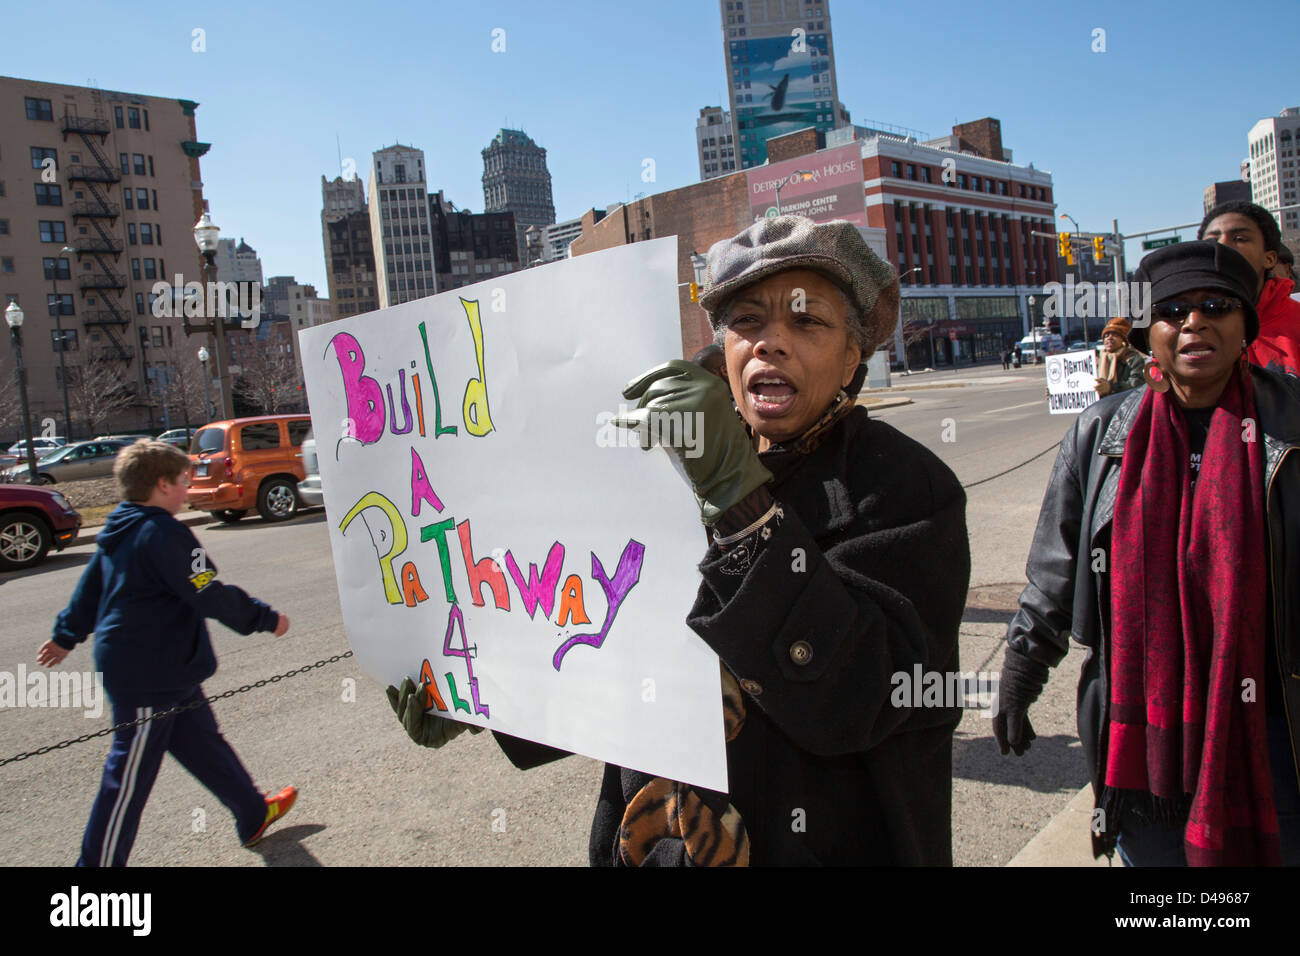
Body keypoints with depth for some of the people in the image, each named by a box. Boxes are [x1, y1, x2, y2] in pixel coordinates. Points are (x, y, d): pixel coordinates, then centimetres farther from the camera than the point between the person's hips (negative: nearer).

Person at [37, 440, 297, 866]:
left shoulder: (119, 532, 10)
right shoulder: (165, 534, -21)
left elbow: (89, 588, 21)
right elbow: (209, 595, -22)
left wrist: (66, 635, 33)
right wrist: (265, 619, -11)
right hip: (149, 677, -10)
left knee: (203, 743, 19)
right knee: (130, 775, 0)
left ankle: (254, 815, 32)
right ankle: (100, 860, 11)